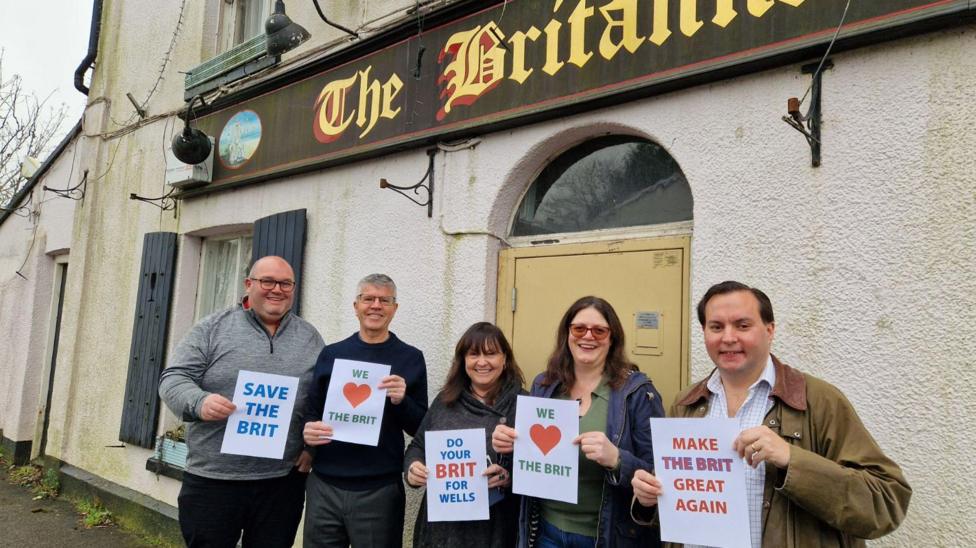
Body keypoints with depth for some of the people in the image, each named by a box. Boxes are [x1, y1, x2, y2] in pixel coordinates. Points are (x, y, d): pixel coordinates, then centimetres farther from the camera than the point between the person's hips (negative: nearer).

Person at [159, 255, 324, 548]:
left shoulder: (310, 338, 7)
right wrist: (199, 402, -24)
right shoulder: (213, 328, 0)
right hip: (212, 480, -2)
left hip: (282, 482, 2)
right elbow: (174, 378, -3)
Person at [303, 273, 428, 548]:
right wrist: (307, 431, -9)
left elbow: (420, 429, 1)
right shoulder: (331, 354, 6)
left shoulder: (410, 358, 0)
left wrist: (402, 401, -17)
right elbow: (310, 410, 12)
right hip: (323, 486, 2)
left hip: (380, 491, -2)